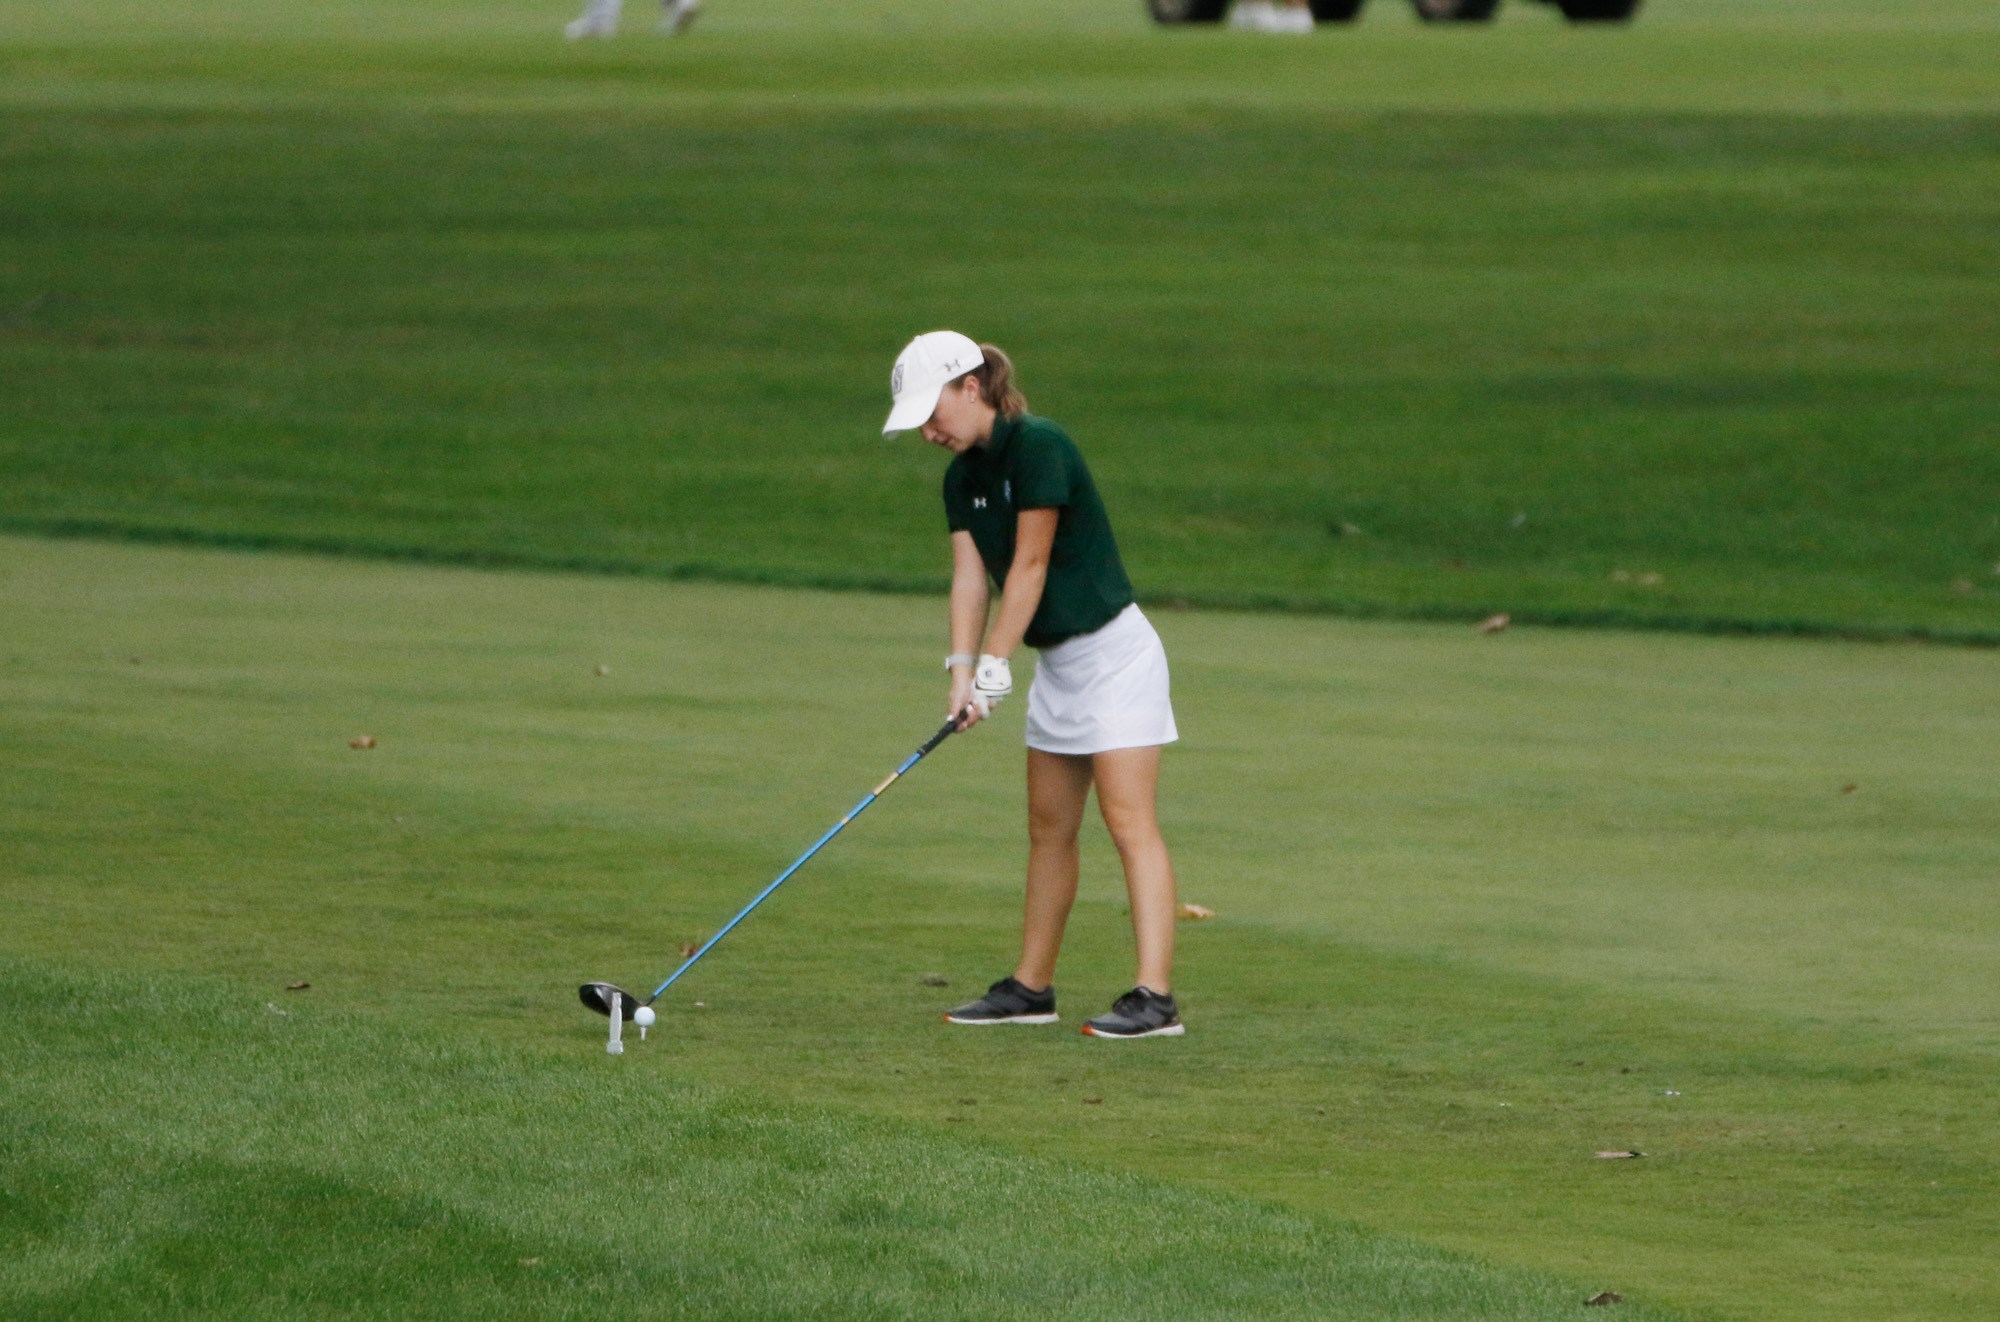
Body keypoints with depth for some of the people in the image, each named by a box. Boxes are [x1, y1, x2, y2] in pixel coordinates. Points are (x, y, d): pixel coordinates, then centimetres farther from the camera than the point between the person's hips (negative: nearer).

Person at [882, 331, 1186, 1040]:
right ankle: (1031, 986, 20)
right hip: (1057, 662, 9)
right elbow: (969, 575, -1)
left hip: (1113, 651, -9)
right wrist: (962, 669, -14)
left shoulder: (1038, 447, -19)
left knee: (1129, 821, -14)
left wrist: (995, 666, -17)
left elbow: (1029, 567, -19)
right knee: (1049, 828, 13)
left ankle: (1155, 997, -20)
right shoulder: (963, 477, 7)